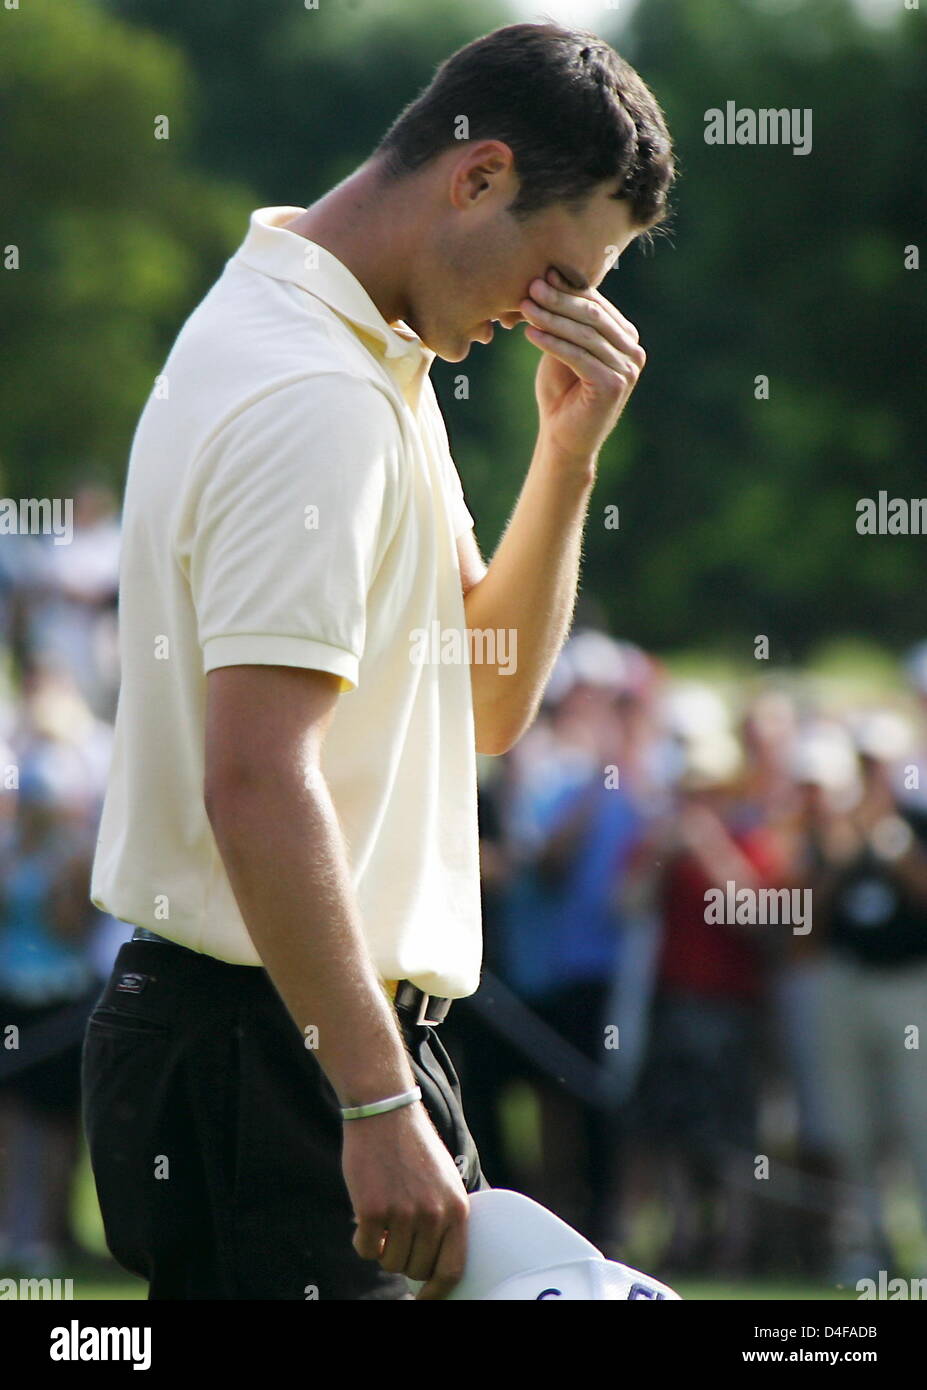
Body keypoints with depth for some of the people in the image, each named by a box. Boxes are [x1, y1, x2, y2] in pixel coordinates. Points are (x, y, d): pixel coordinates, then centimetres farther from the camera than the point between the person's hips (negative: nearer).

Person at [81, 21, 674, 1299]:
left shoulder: (378, 365, 15)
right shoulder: (315, 402, -18)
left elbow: (488, 708, 17)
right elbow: (255, 780, -26)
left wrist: (569, 453, 4)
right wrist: (381, 1104, -26)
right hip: (275, 1047, -10)